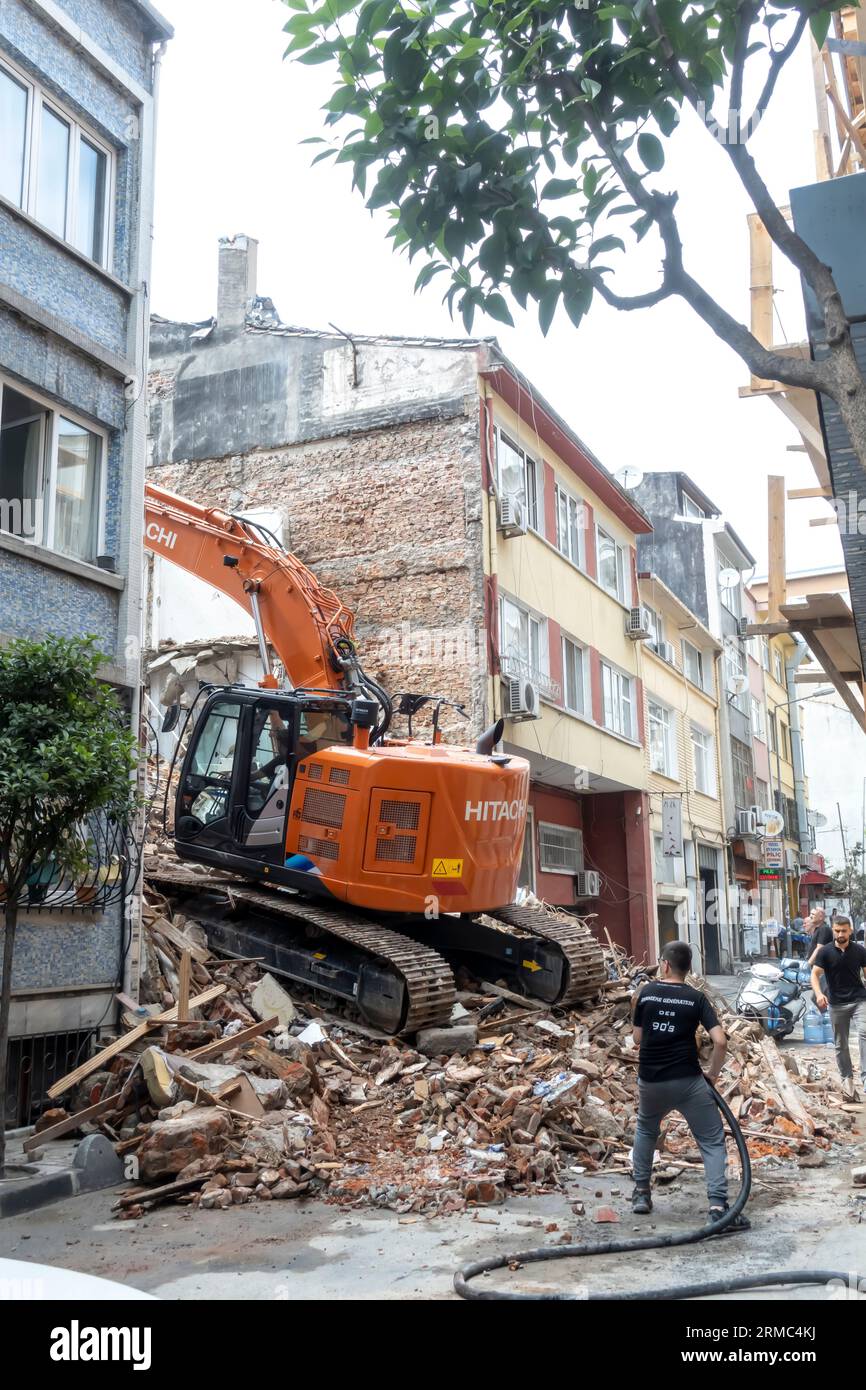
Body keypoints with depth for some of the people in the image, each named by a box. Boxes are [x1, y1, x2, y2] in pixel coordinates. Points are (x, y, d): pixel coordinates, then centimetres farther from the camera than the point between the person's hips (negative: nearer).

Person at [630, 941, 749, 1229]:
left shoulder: (646, 992, 1)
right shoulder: (696, 998, -3)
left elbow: (638, 1039, 8)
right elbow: (720, 1042, -13)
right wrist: (713, 1074, 2)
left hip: (651, 1080, 3)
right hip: (688, 1081, -2)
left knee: (646, 1130, 29)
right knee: (712, 1141, 6)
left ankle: (641, 1192, 30)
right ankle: (718, 1206, -7)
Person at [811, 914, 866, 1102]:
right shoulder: (825, 952, -4)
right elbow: (815, 974, -6)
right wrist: (818, 993, -24)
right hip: (837, 1003, 1)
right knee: (840, 1044, 8)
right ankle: (847, 1078, 22)